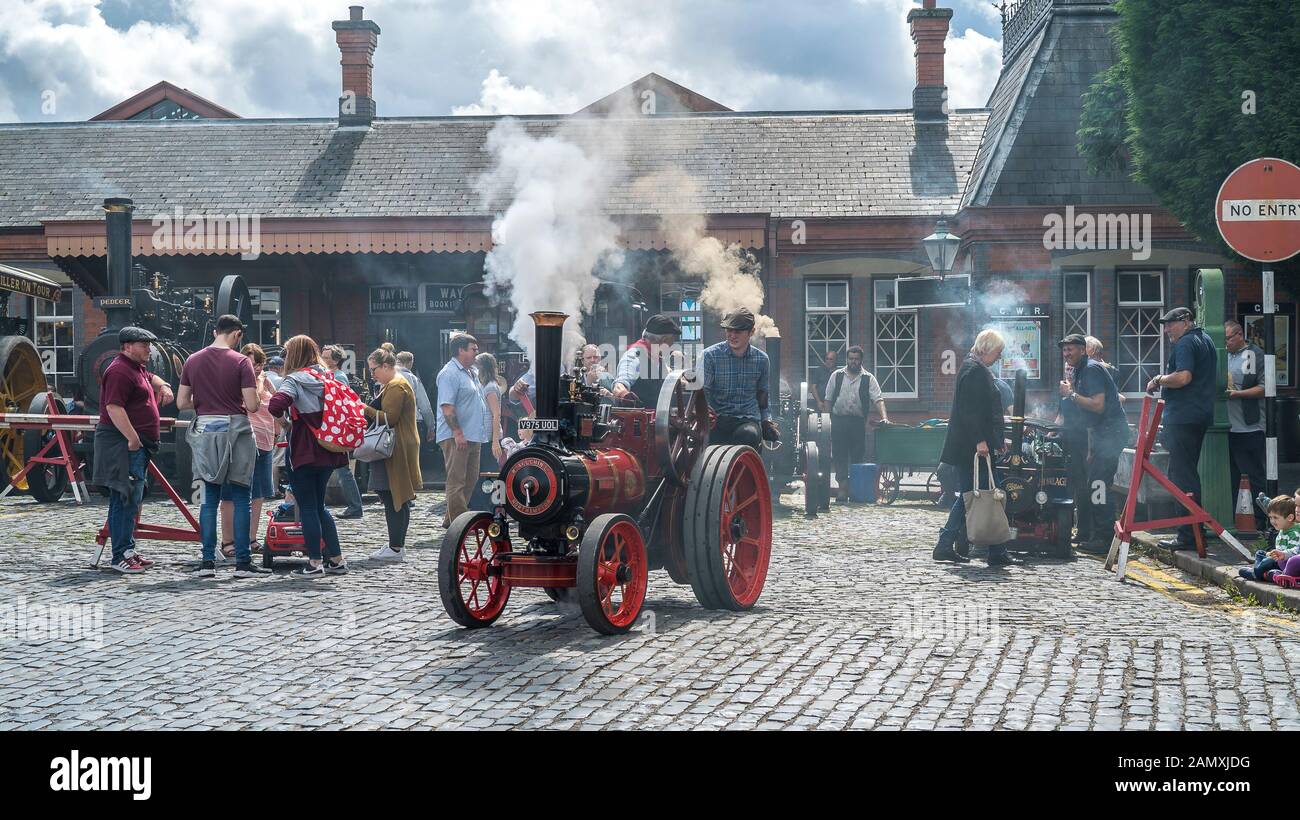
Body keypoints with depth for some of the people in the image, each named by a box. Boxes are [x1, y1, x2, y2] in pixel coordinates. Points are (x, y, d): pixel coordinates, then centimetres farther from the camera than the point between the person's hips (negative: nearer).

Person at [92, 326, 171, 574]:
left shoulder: (137, 368, 19)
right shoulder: (120, 370, -15)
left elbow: (151, 378, 40)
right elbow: (114, 407, -23)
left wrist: (163, 386, 17)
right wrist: (132, 438, -27)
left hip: (137, 444, 11)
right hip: (123, 443, -11)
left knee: (132, 500, 14)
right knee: (126, 499, -12)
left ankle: (128, 549, 21)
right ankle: (121, 556, -11)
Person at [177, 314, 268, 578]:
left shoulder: (193, 360, 4)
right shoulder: (240, 362, -8)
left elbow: (181, 403, 5)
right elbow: (252, 405, -12)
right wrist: (259, 400, 9)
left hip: (204, 430, 4)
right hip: (235, 430, -3)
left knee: (209, 499, 8)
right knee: (240, 499, 2)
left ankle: (208, 562, 6)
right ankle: (242, 562, 2)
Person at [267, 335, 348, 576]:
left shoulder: (295, 380, -10)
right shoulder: (327, 378, 10)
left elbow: (277, 404, -26)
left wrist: (282, 418, -6)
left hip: (303, 452, -6)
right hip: (328, 450, 6)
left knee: (307, 507, 2)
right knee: (319, 505, 17)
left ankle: (315, 563, 3)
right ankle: (336, 559, 15)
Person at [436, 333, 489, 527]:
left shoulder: (471, 373, 18)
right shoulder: (449, 373, -13)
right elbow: (447, 407, -20)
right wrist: (458, 433, -25)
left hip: (472, 436, 10)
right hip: (456, 438, -10)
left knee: (470, 480, 14)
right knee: (457, 481, -6)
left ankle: (451, 520, 22)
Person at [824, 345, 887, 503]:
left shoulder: (868, 379, 4)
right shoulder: (837, 376, 7)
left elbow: (878, 399, -5)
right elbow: (828, 399, 10)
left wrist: (884, 417, -19)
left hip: (858, 422, 0)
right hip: (838, 420, 0)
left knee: (858, 456, 4)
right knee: (840, 456, -4)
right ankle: (843, 489, -2)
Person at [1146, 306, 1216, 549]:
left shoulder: (1185, 343, -11)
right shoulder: (1205, 341, 21)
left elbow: (1183, 377, -24)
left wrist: (1159, 380, -9)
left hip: (1182, 417, -10)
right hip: (1202, 415, 10)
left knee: (1182, 475, -8)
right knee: (1189, 472, 16)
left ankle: (1188, 536, -9)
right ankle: (1196, 529, 19)